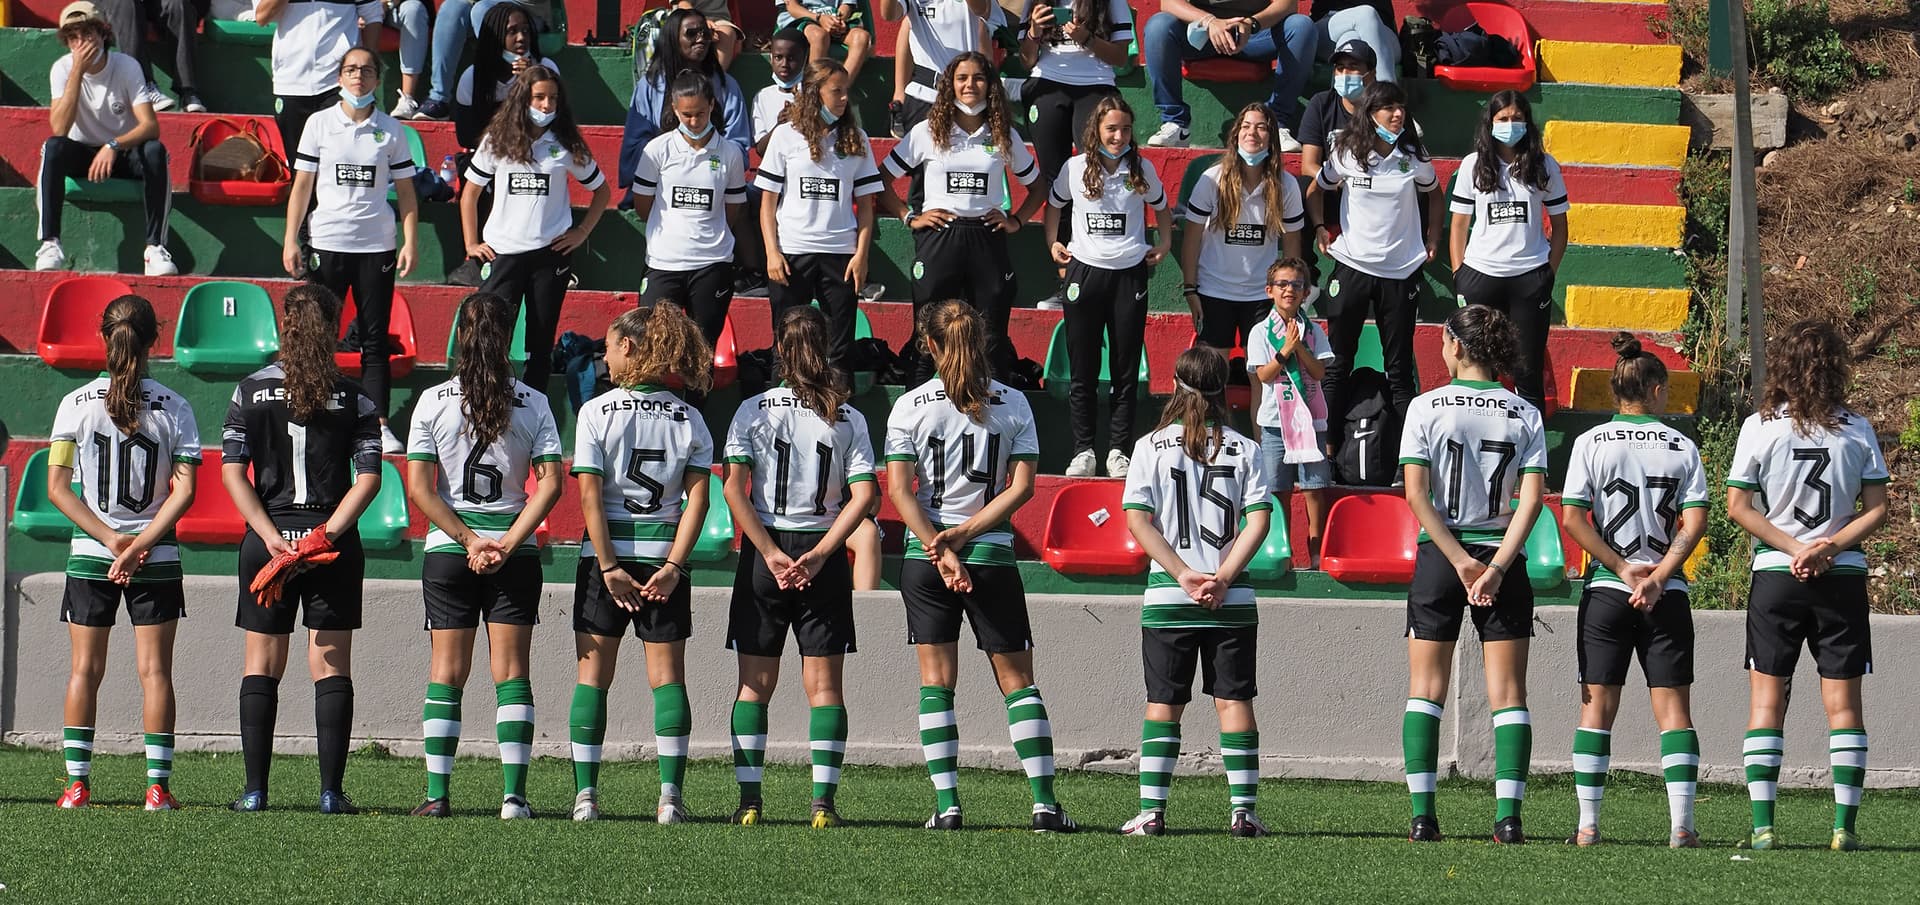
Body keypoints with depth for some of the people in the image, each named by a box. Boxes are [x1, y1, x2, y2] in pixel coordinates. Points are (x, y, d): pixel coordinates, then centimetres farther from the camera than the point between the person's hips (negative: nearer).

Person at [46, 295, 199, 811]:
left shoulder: (77, 404, -4)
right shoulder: (174, 408, -4)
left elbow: (57, 488, -6)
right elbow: (184, 491, -9)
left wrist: (109, 538, -8)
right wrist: (140, 545, -9)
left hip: (89, 554, 0)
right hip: (158, 556, 0)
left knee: (85, 670, 6)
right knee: (155, 670, 4)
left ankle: (77, 783, 3)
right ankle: (158, 786, -1)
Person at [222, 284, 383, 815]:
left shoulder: (252, 391, 0)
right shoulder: (352, 399, 0)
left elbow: (233, 472, -6)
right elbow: (369, 478, -8)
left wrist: (272, 536, -8)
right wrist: (328, 533, -9)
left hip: (268, 543, 0)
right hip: (335, 546, 0)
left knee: (261, 667, 8)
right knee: (332, 669, 4)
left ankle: (255, 790, 4)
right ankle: (331, 791, -2)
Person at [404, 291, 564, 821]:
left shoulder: (434, 401, -3)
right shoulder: (532, 404, -3)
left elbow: (419, 489, -8)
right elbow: (551, 483, -9)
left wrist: (469, 539, -8)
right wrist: (508, 543, -10)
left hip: (447, 551, 0)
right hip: (516, 550, 0)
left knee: (447, 672, 6)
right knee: (511, 673, 3)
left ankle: (437, 793, 1)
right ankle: (513, 794, -5)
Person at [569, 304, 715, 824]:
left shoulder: (597, 412, -4)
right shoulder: (688, 419, 3)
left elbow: (590, 496, -10)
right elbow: (697, 498, -5)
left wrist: (609, 567, -10)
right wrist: (673, 566, -7)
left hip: (606, 553, -2)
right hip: (664, 552, 2)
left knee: (593, 674, 5)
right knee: (667, 676, 5)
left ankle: (586, 794, 1)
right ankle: (670, 796, -3)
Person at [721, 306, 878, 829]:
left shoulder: (753, 411, -2)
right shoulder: (848, 418, 0)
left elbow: (734, 490, -10)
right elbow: (862, 495, -8)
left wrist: (772, 554, -10)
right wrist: (819, 555, -8)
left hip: (764, 555, 0)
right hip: (823, 555, 1)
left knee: (755, 684, 6)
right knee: (824, 684, 5)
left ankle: (749, 800, 0)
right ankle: (823, 801, -4)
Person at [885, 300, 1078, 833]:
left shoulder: (912, 405, -2)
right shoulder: (1013, 404, 1)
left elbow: (900, 491, -9)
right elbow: (1022, 487, -4)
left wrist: (941, 549, -12)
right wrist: (965, 534, -6)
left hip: (924, 556, -1)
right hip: (994, 557, 1)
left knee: (936, 682, 4)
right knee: (1018, 682, 6)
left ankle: (946, 804, -3)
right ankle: (1044, 802, -2)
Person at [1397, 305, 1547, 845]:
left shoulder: (1427, 408, -3)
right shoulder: (1524, 414, 2)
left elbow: (1416, 492, -10)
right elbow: (1532, 497, -7)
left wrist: (1461, 560, -10)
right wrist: (1497, 566, -11)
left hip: (1438, 556, -1)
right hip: (1503, 558, 1)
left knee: (1426, 688, 5)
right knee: (1508, 693, 2)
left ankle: (1422, 815, -4)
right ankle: (1508, 815, -7)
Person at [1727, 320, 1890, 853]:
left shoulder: (1760, 427, -4)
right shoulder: (1857, 430, -1)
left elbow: (1738, 507, -5)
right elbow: (1877, 511, -2)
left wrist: (1795, 548, -6)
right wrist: (1830, 547, -7)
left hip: (1776, 574, -1)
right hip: (1844, 578, 1)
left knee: (1767, 699, 4)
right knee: (1843, 702, 5)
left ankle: (1762, 825, -4)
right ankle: (1844, 825, -1)